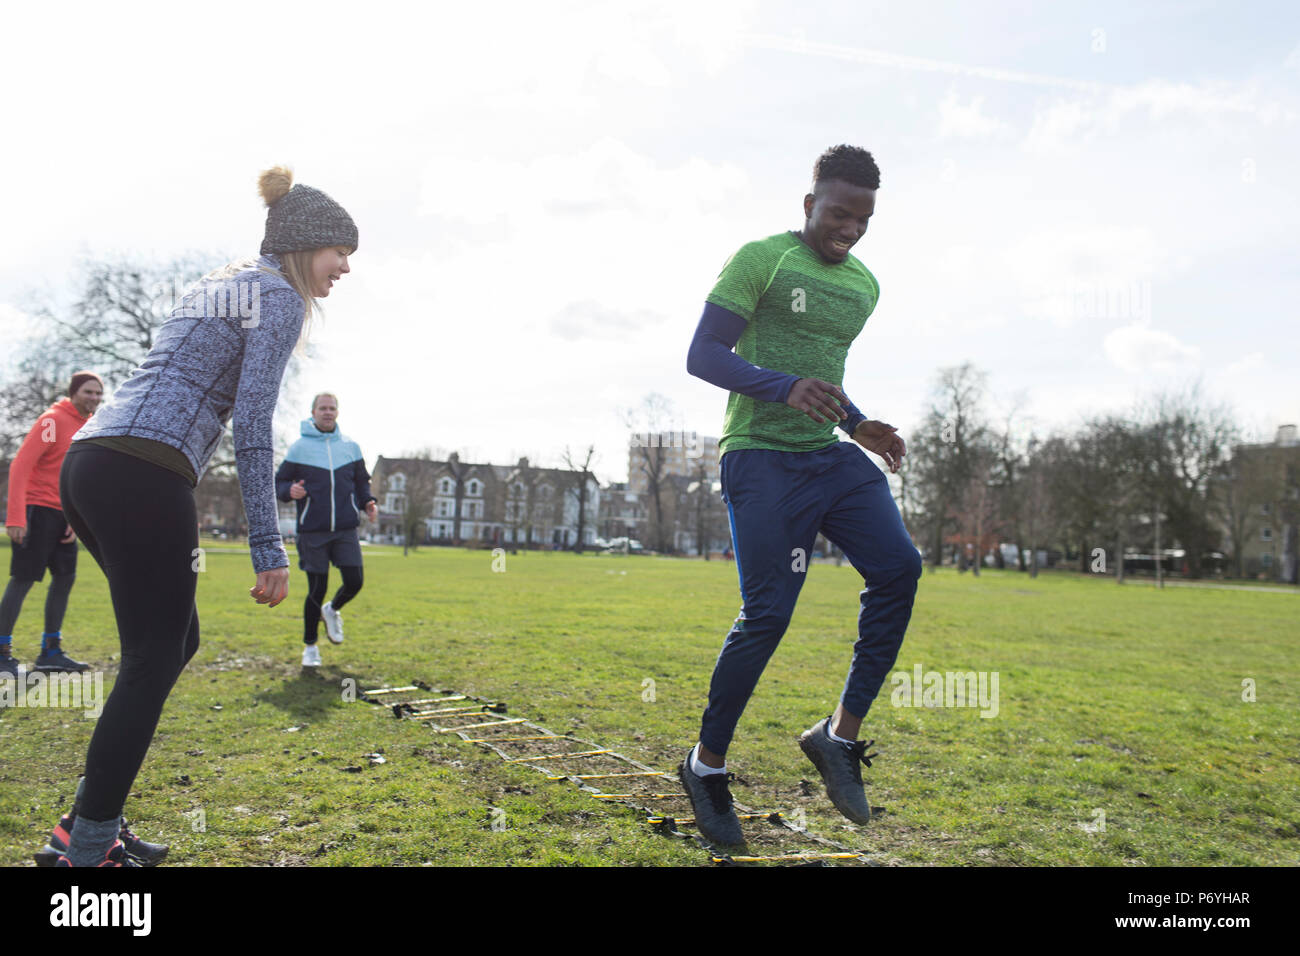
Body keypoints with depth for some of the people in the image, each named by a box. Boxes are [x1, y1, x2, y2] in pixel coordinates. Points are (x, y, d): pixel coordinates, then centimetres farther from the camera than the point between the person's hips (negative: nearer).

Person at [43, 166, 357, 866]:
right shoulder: (279, 298, -2)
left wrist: (178, 505, 31)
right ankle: (88, 849, 4)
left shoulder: (216, 284, 26)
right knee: (153, 663, -2)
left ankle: (88, 823, 21)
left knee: (176, 643, 17)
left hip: (87, 463, 10)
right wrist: (268, 549, -13)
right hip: (142, 475, -9)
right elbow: (252, 425, -12)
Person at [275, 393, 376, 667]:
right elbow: (279, 481, 5)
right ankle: (310, 646, 20)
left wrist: (367, 502, -1)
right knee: (316, 590, 1)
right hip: (313, 531, -2)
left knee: (354, 582, -7)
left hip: (345, 530, 2)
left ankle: (332, 610, 29)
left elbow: (361, 482, 18)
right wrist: (290, 490, -18)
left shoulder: (351, 446, 10)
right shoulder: (300, 447, 2)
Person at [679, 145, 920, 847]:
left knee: (898, 568, -12)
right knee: (768, 612, -10)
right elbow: (702, 355, -9)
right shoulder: (761, 259, -4)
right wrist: (785, 387, -23)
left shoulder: (863, 286, 19)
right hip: (763, 458, -7)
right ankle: (706, 764, 9)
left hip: (833, 457, 7)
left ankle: (841, 733, -1)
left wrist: (857, 423, 13)